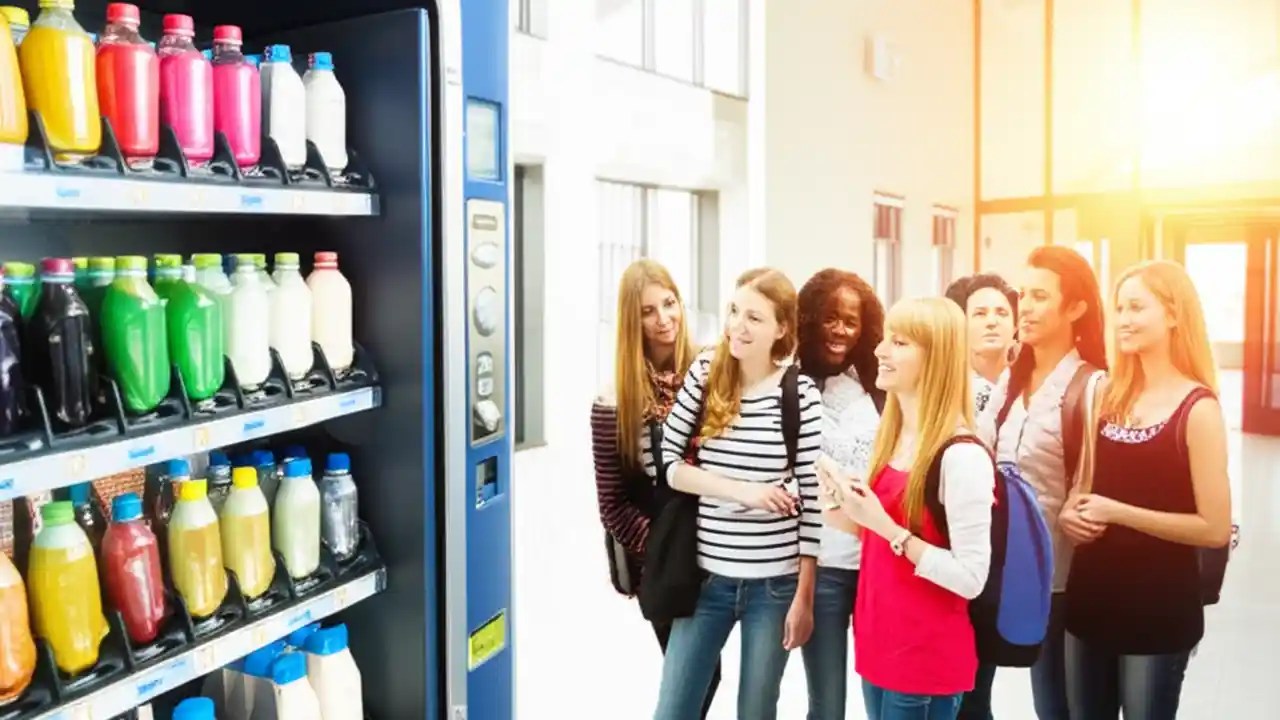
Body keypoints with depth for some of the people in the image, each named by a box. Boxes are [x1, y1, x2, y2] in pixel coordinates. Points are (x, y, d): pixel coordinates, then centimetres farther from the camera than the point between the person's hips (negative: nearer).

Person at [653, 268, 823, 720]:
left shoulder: (800, 394, -8)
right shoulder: (704, 375, -2)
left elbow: (811, 499, -6)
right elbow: (670, 464, -4)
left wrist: (804, 596, -5)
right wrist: (743, 491, -17)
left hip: (775, 584, -1)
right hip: (707, 577, 2)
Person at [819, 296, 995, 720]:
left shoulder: (962, 456, -20)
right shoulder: (890, 437, 6)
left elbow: (971, 578, -22)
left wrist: (885, 526, -25)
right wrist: (854, 518, -2)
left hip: (928, 660, -8)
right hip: (879, 646, 8)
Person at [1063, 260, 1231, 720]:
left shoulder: (1198, 408, -12)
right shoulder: (1111, 394, 6)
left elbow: (1216, 529, -15)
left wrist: (1119, 513, -18)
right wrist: (1073, 508, -2)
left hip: (1159, 606, -6)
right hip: (1090, 596, 6)